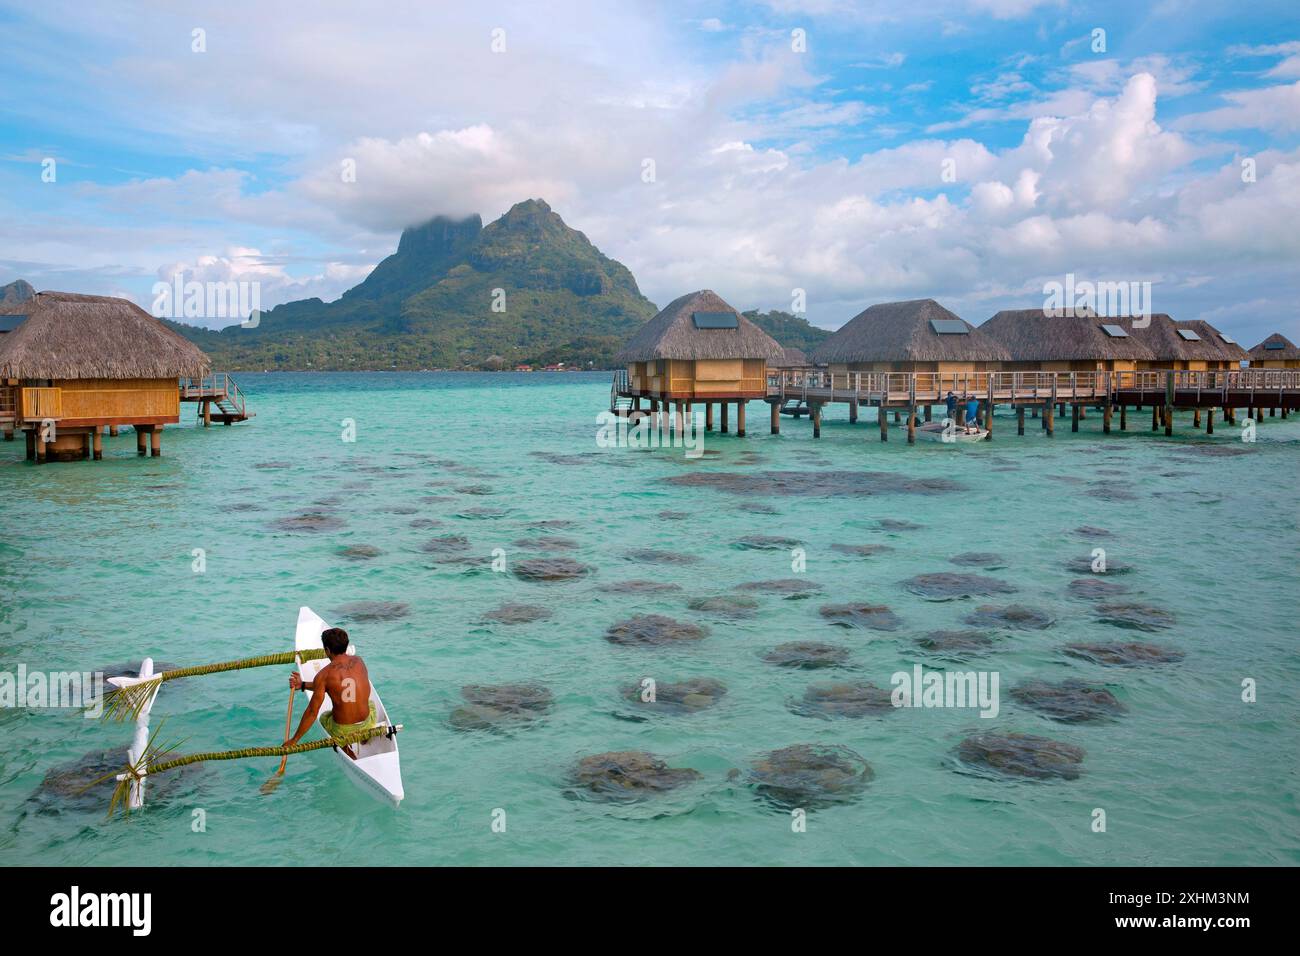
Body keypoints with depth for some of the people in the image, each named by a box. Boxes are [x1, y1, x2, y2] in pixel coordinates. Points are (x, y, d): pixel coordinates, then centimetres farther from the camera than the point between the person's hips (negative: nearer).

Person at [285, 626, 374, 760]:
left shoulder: (323, 674, -15)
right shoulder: (358, 661, -1)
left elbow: (312, 712, -11)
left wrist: (294, 739, -1)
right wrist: (303, 685, 18)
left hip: (342, 730, -5)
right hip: (366, 724, 5)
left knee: (324, 717, 35)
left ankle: (351, 756, 24)